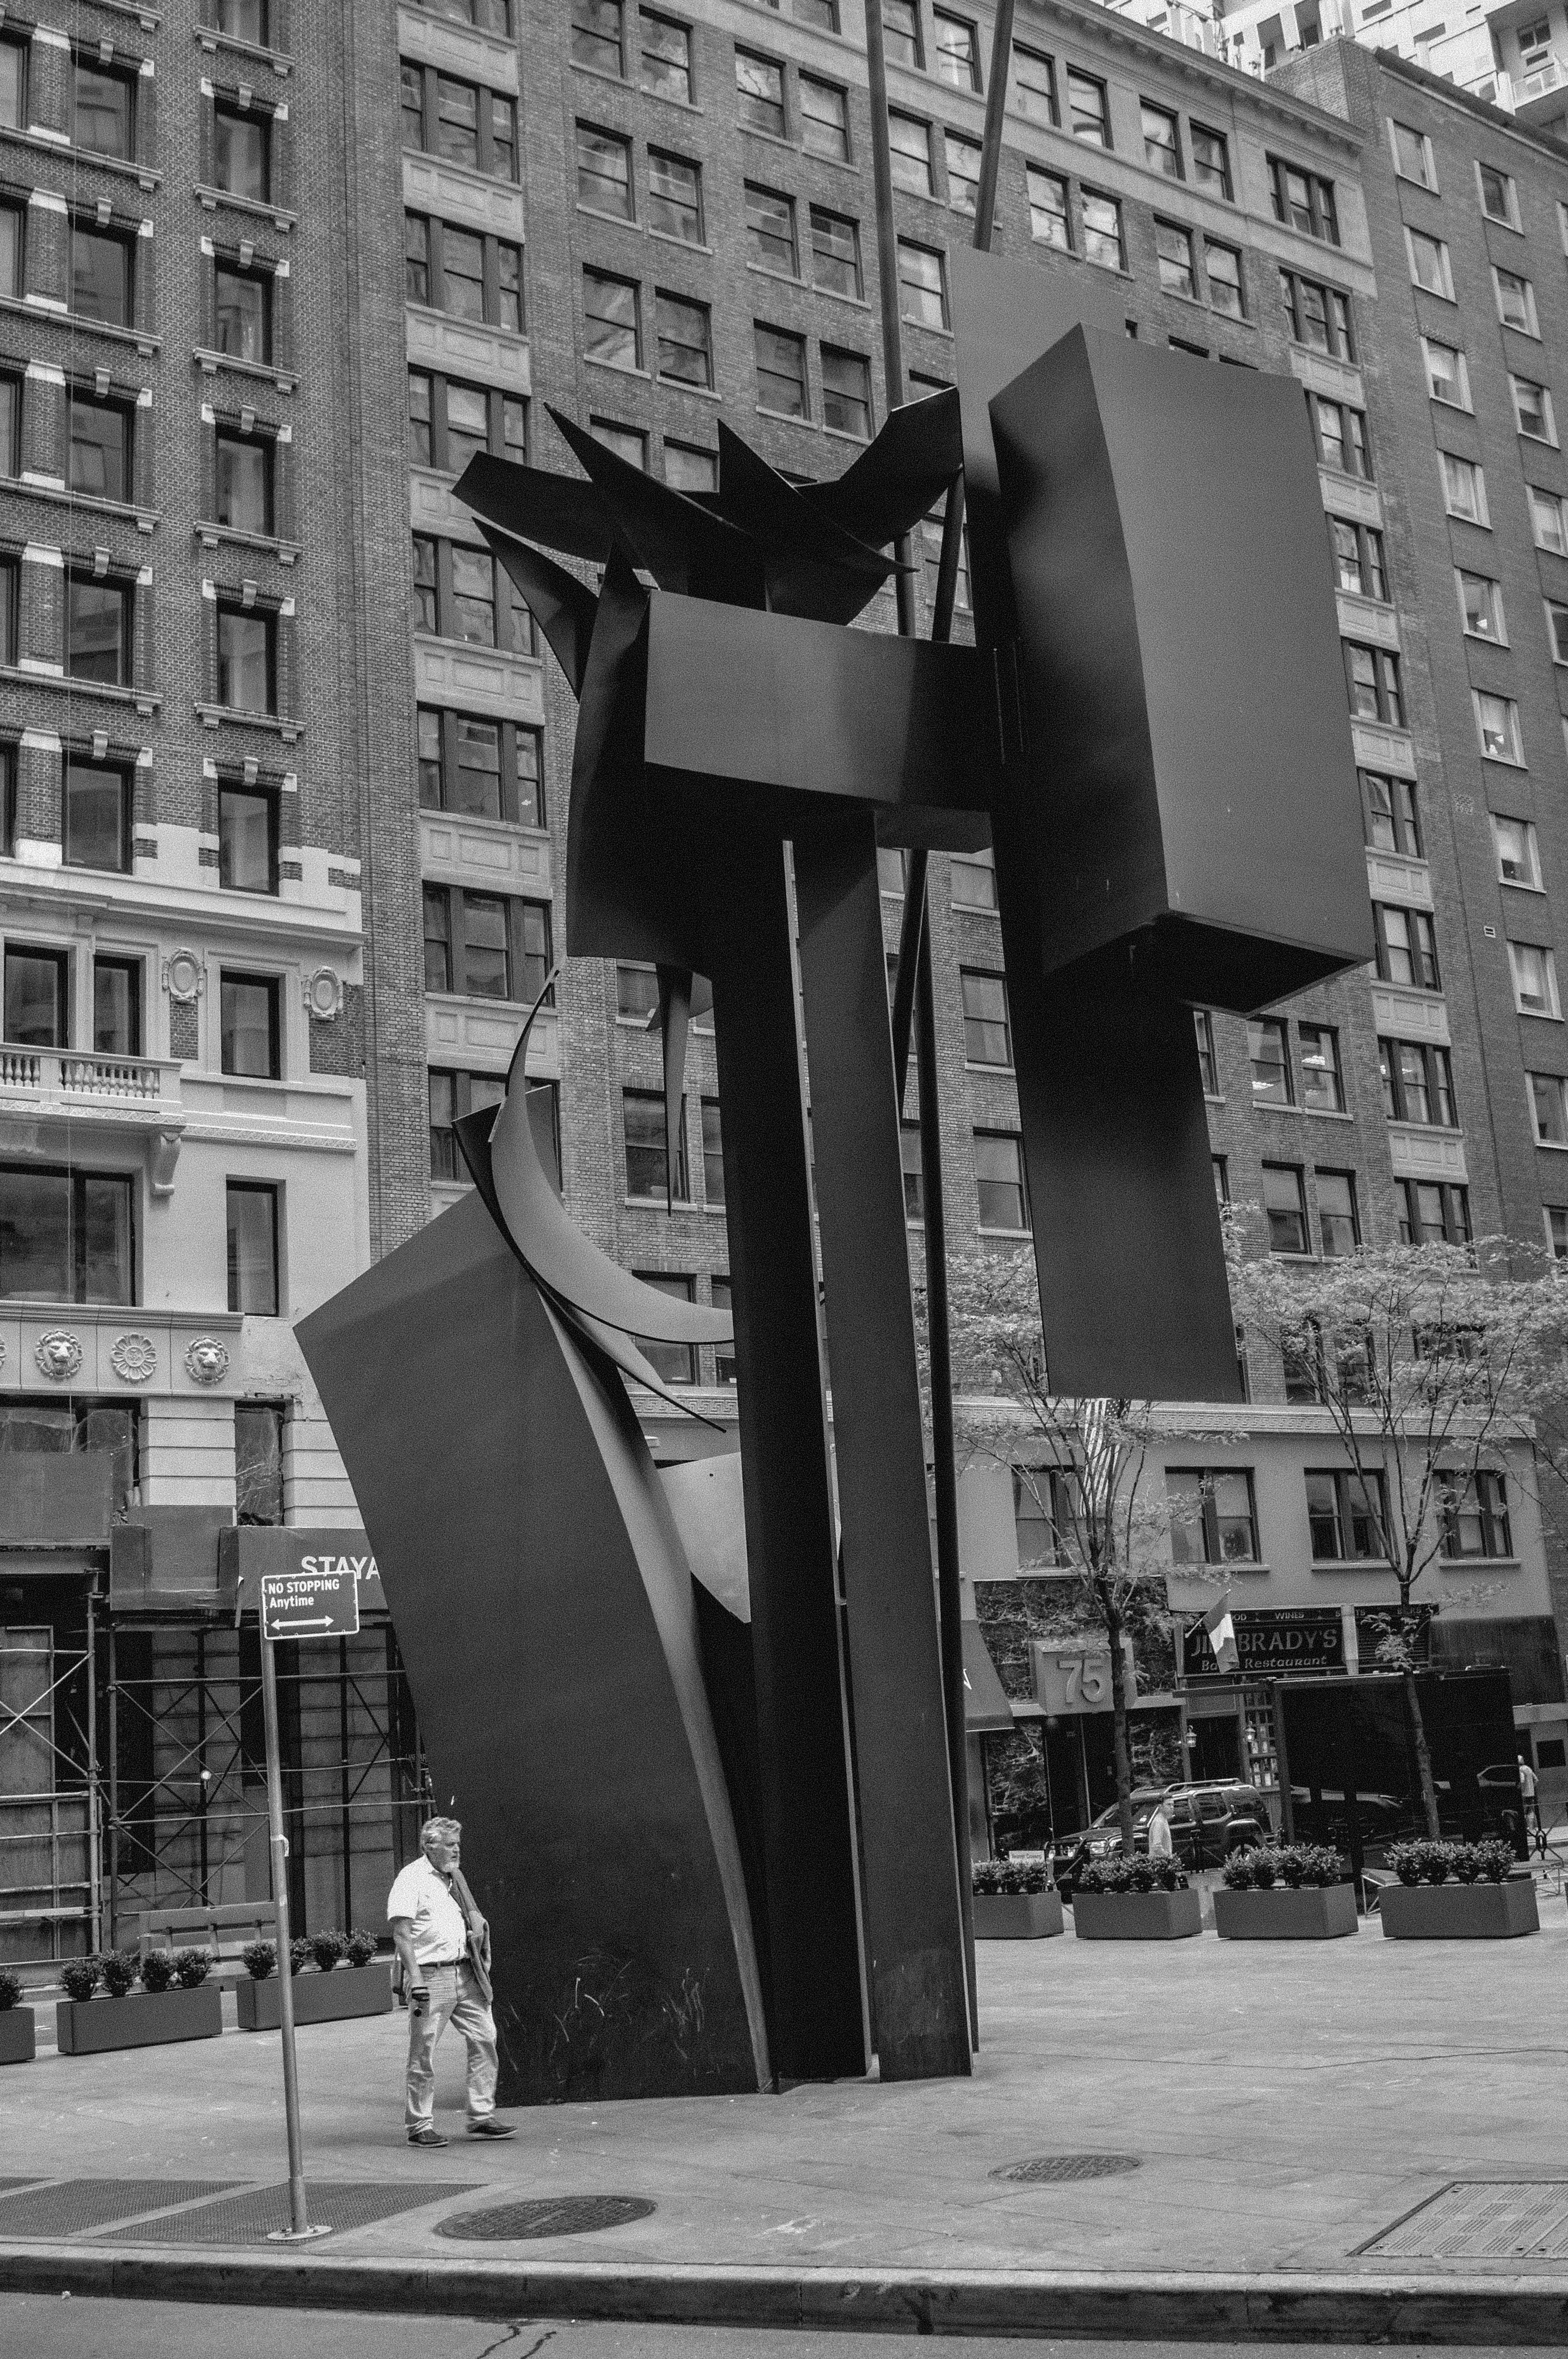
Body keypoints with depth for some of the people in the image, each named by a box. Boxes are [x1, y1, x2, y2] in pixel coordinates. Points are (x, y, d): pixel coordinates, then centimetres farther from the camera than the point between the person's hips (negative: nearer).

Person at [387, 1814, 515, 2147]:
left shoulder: (454, 1878, 18)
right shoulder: (411, 1879, -7)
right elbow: (401, 1931, -13)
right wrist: (415, 1977, -20)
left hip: (464, 1973, 8)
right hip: (431, 1974, -8)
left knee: (484, 2038, 2)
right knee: (423, 2053, -1)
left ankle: (482, 2117, 9)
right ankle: (419, 2126, 8)